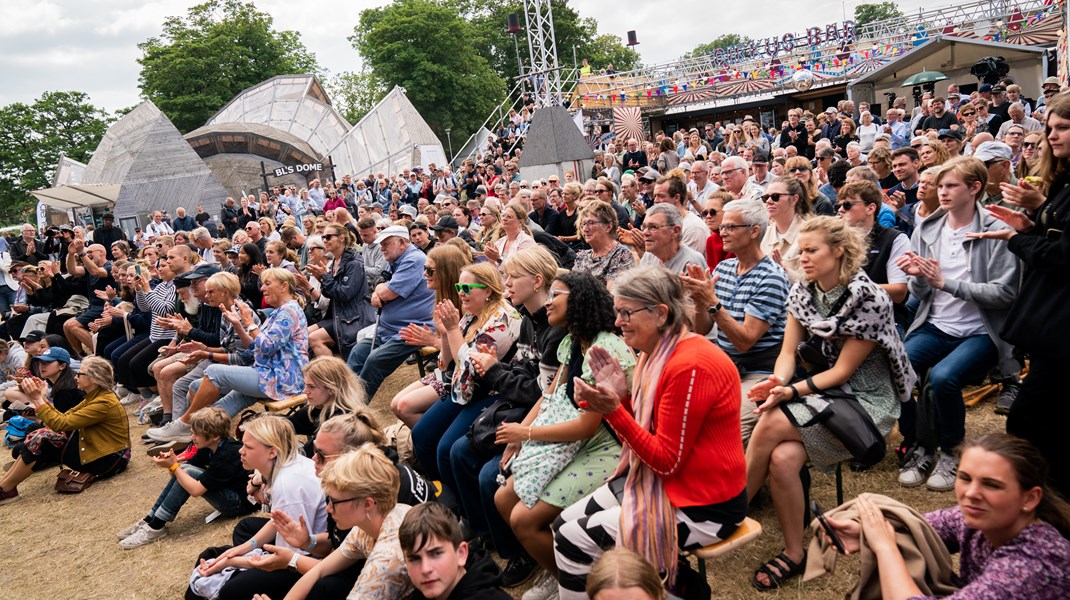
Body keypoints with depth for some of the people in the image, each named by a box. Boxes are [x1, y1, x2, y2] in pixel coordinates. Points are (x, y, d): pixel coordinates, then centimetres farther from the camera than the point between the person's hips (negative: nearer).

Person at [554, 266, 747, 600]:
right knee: (564, 523, 7)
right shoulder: (658, 353, 6)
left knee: (574, 540, -12)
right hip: (659, 478, 9)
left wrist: (613, 410, -28)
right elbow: (641, 440, 8)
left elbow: (667, 461, -21)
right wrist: (620, 397, -8)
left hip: (703, 506, -9)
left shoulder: (690, 366, -24)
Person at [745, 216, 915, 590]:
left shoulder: (868, 299, -16)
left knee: (771, 424, -28)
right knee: (782, 459, -25)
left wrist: (792, 392, -26)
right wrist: (776, 381, -20)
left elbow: (843, 371, -16)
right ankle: (794, 554, -7)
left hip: (866, 400, -5)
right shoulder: (802, 292, 3)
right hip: (820, 391, 5)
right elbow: (789, 351, 2)